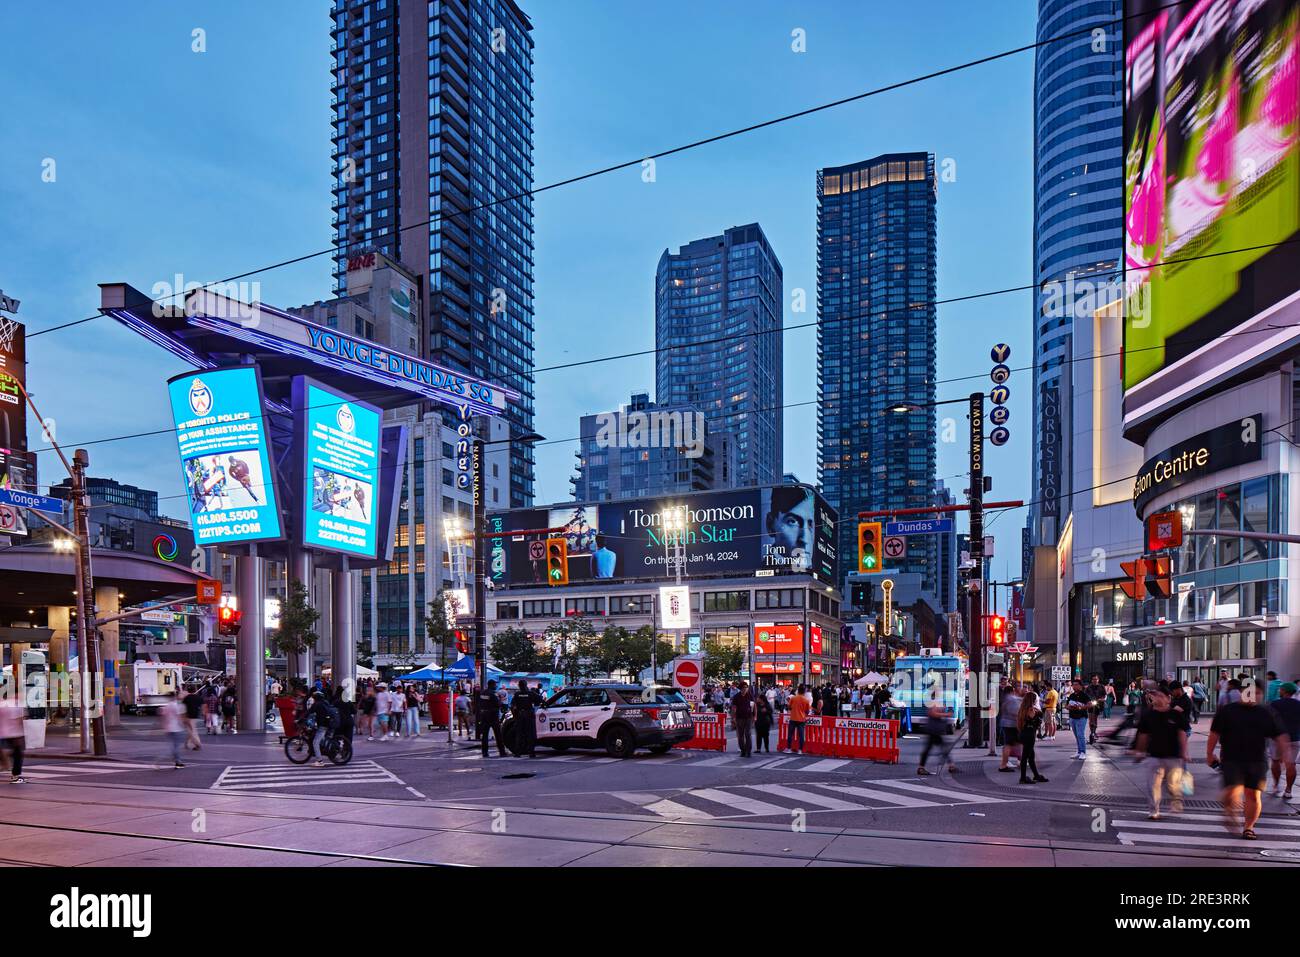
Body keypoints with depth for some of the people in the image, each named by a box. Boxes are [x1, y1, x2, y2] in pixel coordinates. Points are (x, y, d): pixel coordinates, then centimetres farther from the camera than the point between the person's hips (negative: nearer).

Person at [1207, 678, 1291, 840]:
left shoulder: (1268, 713, 8)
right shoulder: (1227, 711, 2)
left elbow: (1279, 737, 9)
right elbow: (1215, 734, 4)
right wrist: (1209, 754, 3)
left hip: (1257, 761, 2)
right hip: (1232, 759, -2)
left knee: (1254, 794, 1)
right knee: (1233, 792, -15)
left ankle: (1248, 826, 17)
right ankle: (1230, 813, 15)